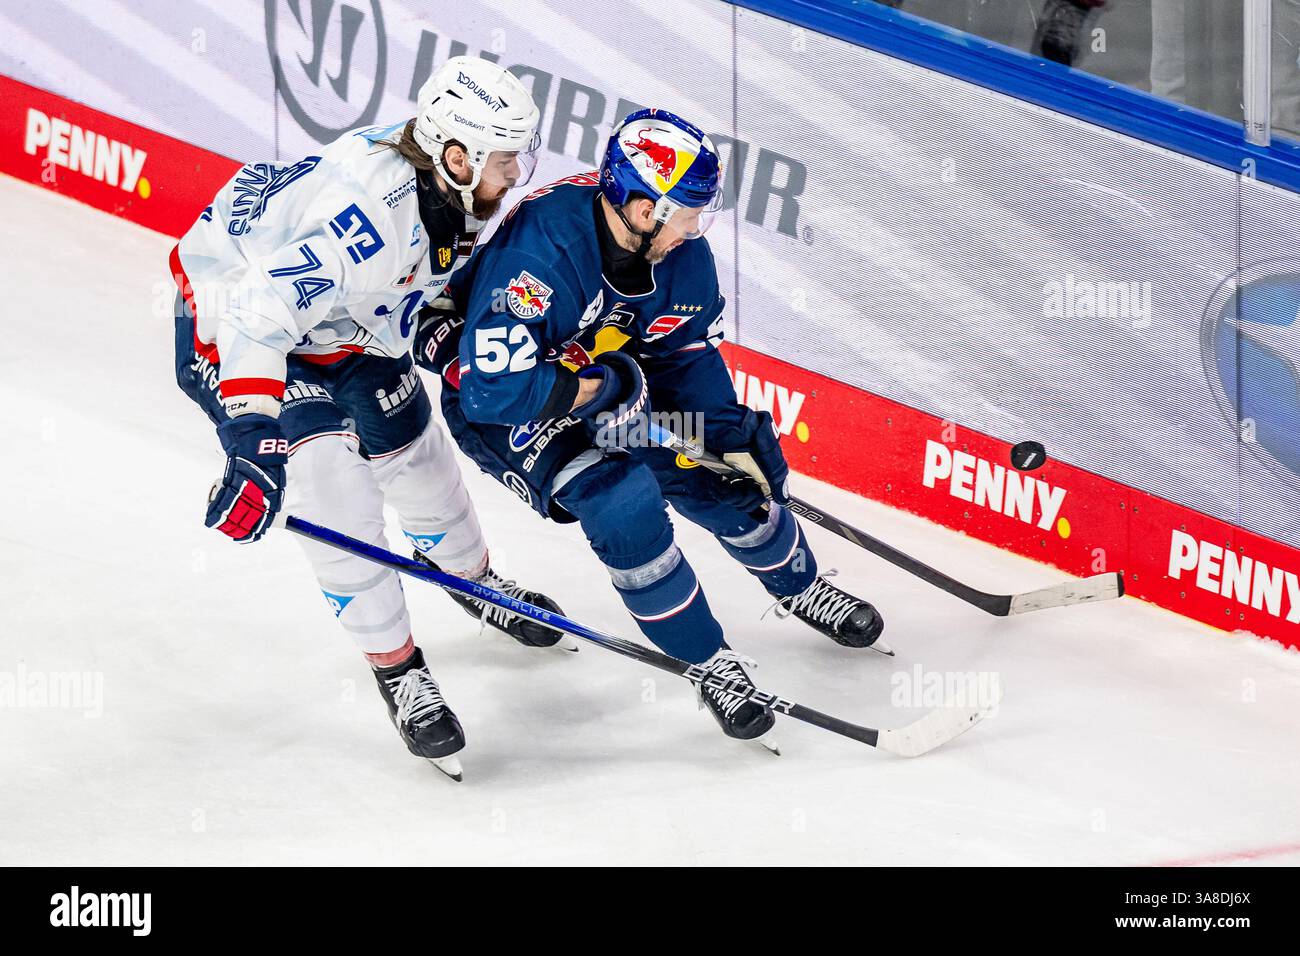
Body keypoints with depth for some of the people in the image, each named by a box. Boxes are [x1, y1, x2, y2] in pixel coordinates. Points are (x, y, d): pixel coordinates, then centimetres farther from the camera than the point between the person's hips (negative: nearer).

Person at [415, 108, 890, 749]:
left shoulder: (682, 251, -14)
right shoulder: (536, 251, -37)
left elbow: (690, 357, 1)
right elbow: (492, 388, -39)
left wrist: (731, 433, -12)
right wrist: (604, 387, -32)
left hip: (613, 380, 6)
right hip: (498, 406, -6)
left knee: (726, 478, -1)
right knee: (623, 502, -26)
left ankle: (799, 588, 30)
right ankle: (711, 666, -9)